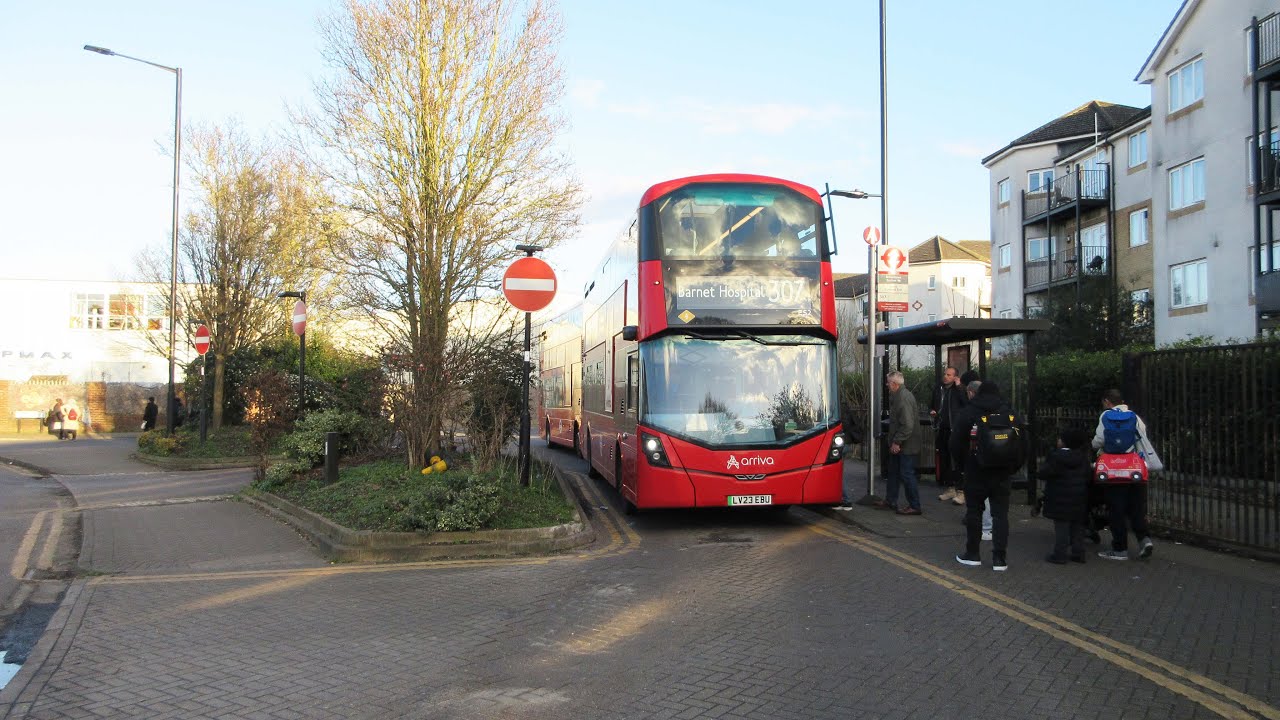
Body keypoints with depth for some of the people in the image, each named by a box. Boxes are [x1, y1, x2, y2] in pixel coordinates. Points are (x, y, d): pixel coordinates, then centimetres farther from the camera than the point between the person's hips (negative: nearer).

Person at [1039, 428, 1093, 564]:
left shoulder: (1055, 457, -14)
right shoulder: (1083, 458, 5)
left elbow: (1043, 474, -15)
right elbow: (1089, 477, 6)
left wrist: (1043, 465, 4)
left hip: (1060, 499, -5)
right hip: (1079, 498, 6)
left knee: (1061, 527, -3)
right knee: (1078, 527, 13)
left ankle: (1060, 554, -3)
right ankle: (1078, 553, 16)